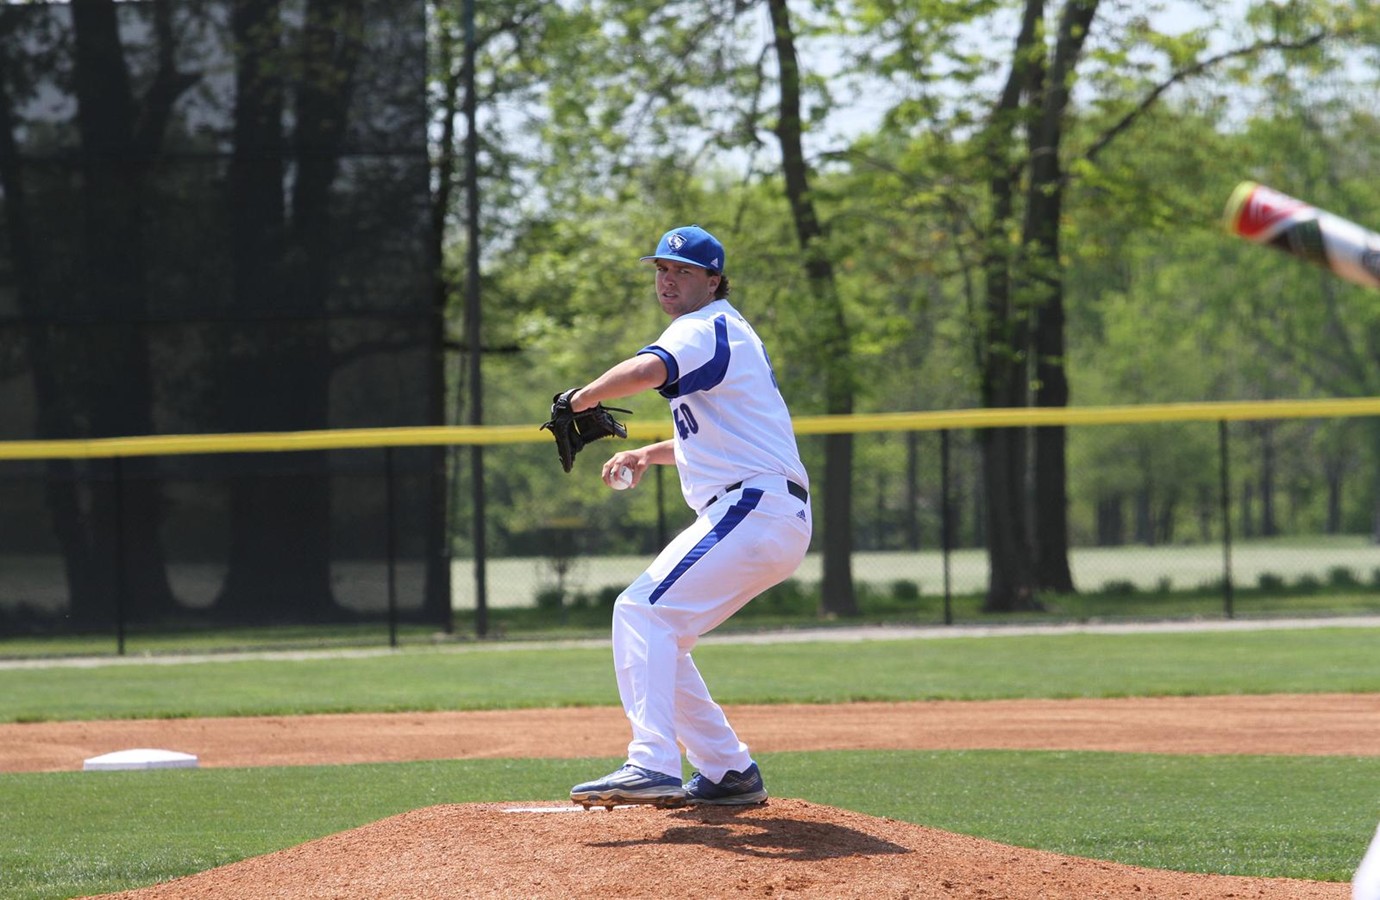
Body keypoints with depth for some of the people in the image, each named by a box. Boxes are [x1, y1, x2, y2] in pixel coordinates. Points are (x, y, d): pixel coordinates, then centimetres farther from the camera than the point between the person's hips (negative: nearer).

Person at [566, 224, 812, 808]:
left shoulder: (705, 328, -7)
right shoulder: (725, 333, 26)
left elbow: (644, 371, -30)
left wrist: (583, 398, -16)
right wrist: (650, 454, 20)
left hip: (753, 510, -10)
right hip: (777, 521, 10)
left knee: (643, 611, -20)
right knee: (659, 630, 15)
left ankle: (652, 766, -33)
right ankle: (729, 772, 17)